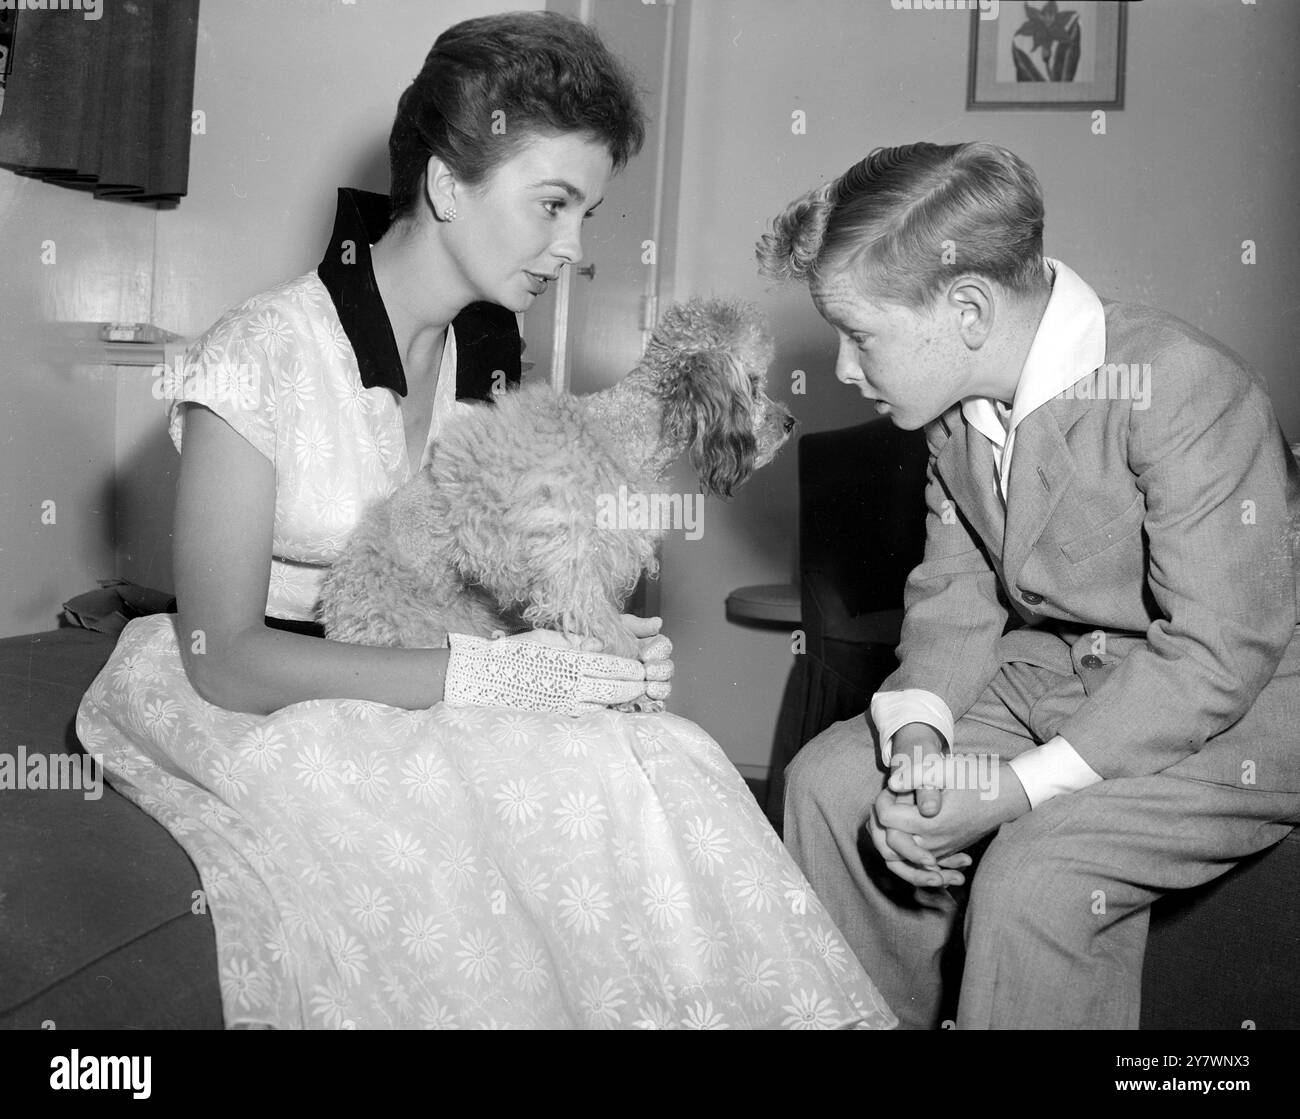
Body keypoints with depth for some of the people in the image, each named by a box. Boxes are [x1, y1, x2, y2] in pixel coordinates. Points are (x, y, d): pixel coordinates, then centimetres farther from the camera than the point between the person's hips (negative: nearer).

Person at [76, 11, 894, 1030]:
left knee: (672, 764, -22)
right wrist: (483, 674, -27)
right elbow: (225, 659, -18)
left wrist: (587, 643, -13)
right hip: (262, 709, -5)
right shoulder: (260, 357, -17)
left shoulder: (487, 351, 4)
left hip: (421, 696, 6)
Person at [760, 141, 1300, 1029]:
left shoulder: (1184, 388, -27)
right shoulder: (961, 401, -2)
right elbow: (955, 589, 3)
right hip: (1056, 671, 7)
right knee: (830, 781, -1)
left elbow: (1218, 654, -26)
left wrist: (1018, 787, -27)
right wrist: (917, 733, -16)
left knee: (1032, 879, -29)